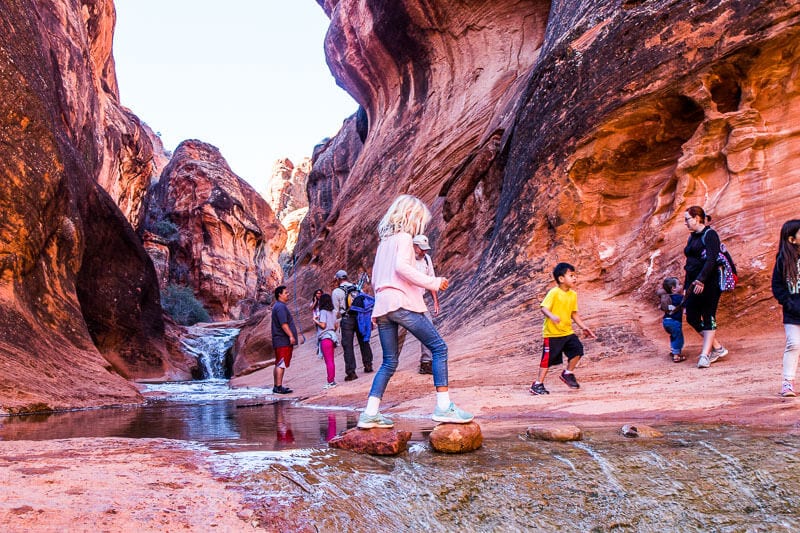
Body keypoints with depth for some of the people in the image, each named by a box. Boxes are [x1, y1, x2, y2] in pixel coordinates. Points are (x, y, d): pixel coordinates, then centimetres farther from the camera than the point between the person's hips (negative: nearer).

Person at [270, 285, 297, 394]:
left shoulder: (278, 306, 20)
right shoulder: (281, 307, -14)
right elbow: (283, 324, -21)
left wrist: (290, 336, 25)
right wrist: (291, 336, -20)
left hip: (279, 341, 11)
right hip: (283, 341, -11)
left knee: (278, 364, 12)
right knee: (281, 364, -9)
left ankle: (276, 386, 17)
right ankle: (279, 387, -8)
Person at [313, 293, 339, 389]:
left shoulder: (323, 311, -10)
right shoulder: (332, 312, 12)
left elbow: (323, 325, -16)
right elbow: (336, 326, 14)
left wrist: (316, 321, -1)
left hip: (325, 338, -8)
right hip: (332, 337, 8)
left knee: (328, 361, -6)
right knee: (331, 360, 14)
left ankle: (331, 381, -4)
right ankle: (332, 380, 18)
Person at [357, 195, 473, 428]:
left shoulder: (384, 241, 24)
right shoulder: (403, 236, 0)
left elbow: (375, 279, 25)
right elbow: (402, 266, -18)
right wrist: (433, 282, -13)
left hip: (381, 306, 8)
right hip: (402, 302, -8)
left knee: (389, 362, 11)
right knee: (439, 348, -4)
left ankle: (370, 414, 4)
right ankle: (443, 407, -12)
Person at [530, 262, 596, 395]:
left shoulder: (573, 294, 7)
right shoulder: (554, 293, -15)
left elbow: (574, 313, 15)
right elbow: (544, 308, -23)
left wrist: (584, 327, 9)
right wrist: (552, 316, -42)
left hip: (567, 332, 6)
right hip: (552, 333, -6)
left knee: (578, 349, -6)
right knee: (548, 359, -3)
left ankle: (568, 374, 17)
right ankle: (538, 384, 10)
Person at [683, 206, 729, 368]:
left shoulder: (709, 234, -7)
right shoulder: (692, 237, 18)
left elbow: (711, 259, -19)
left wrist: (701, 280, -27)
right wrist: (686, 286, 18)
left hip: (709, 283, -8)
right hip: (694, 283, 8)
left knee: (708, 318, -4)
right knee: (692, 318, 5)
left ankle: (705, 355, -3)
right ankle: (718, 348, 18)